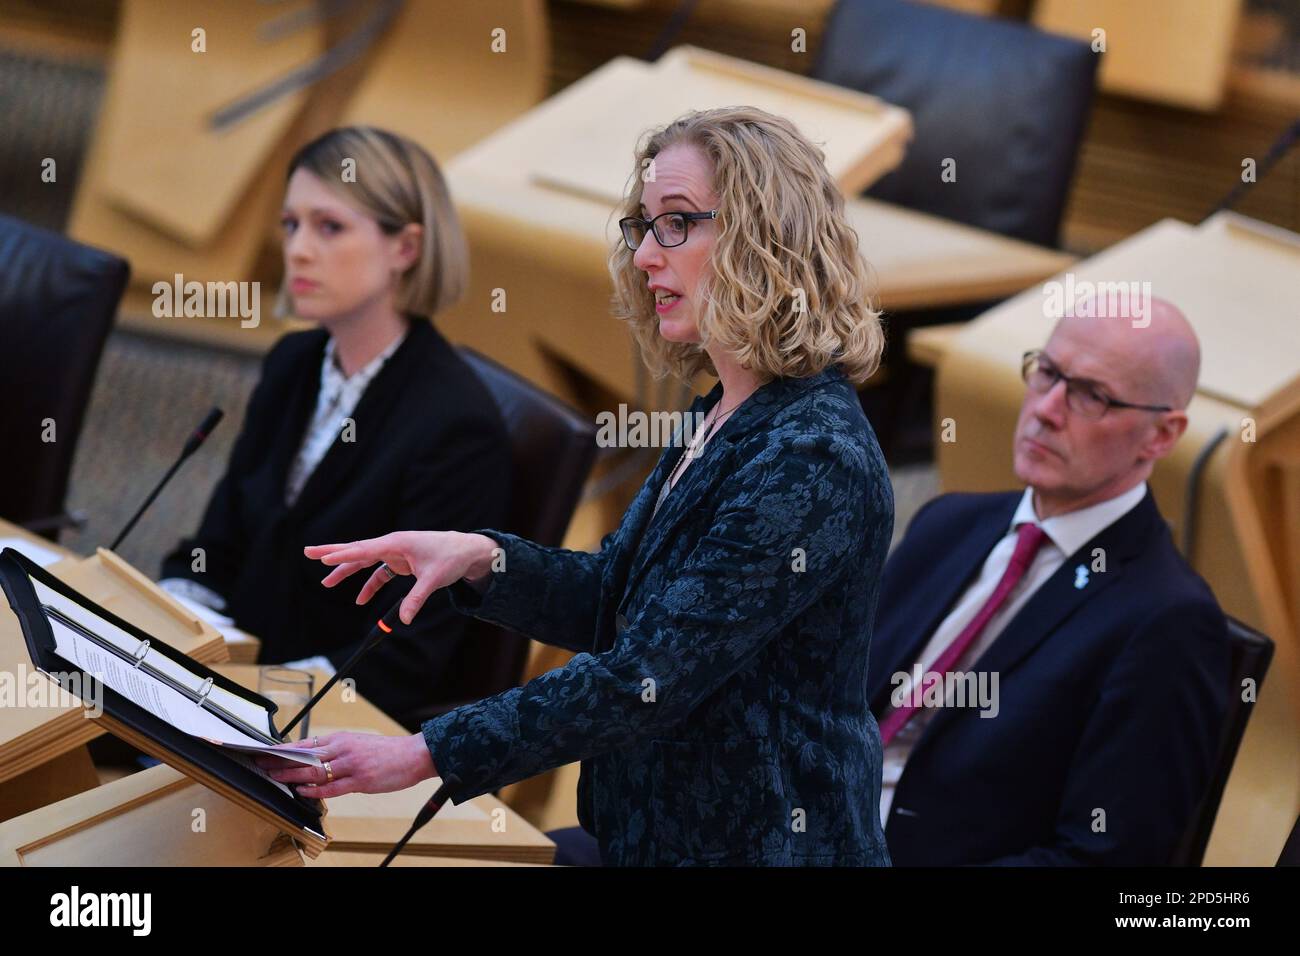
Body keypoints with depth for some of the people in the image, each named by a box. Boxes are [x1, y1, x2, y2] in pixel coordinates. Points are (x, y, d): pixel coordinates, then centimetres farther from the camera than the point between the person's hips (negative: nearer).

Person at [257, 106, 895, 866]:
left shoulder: (812, 459, -21)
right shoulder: (724, 420, 10)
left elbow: (650, 676, -24)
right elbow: (613, 601, 14)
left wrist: (428, 755, -23)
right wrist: (483, 560, -5)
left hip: (764, 843, -8)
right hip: (664, 832, 8)